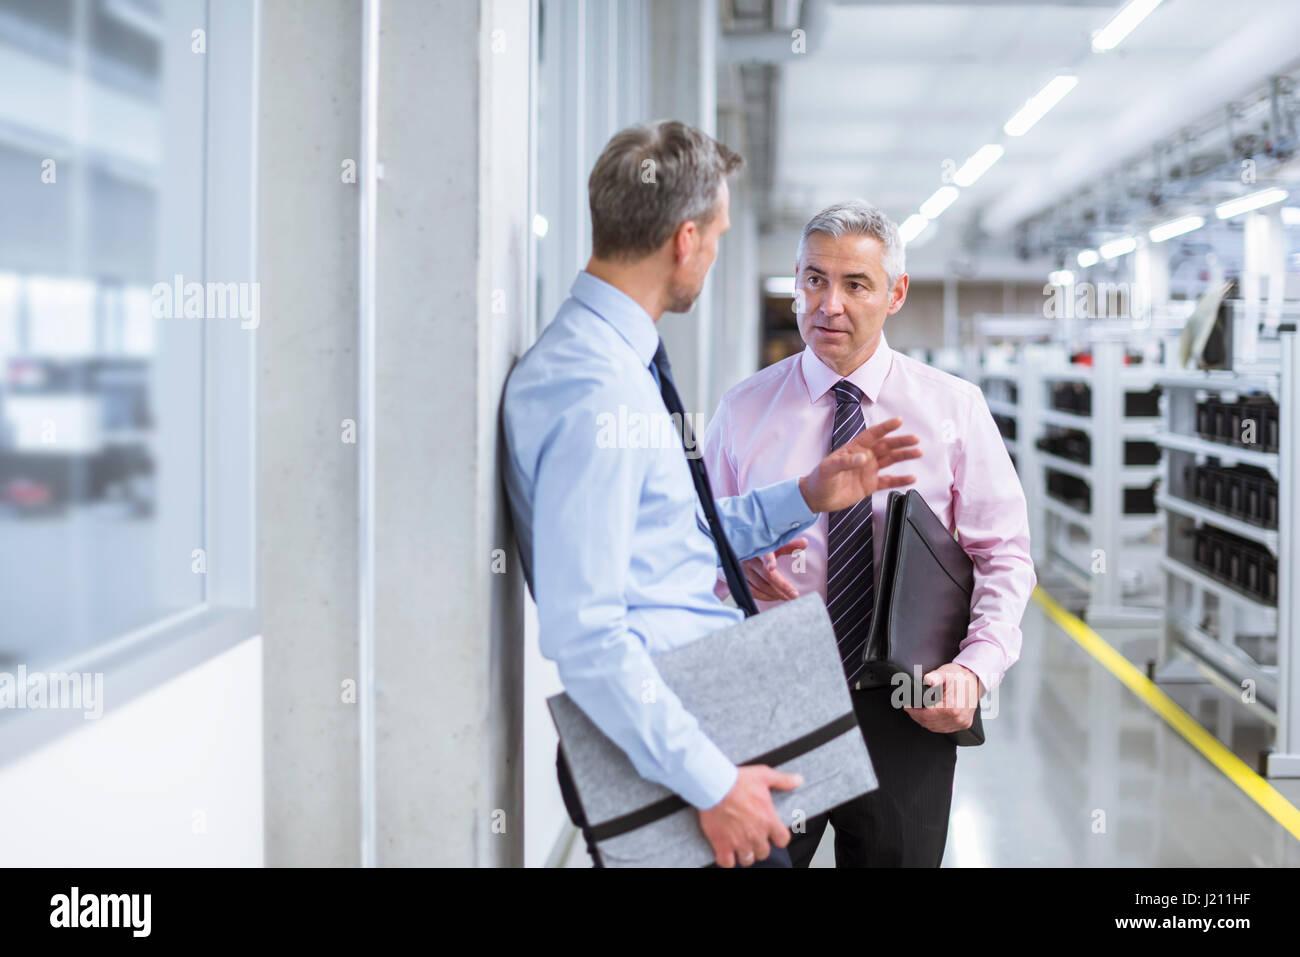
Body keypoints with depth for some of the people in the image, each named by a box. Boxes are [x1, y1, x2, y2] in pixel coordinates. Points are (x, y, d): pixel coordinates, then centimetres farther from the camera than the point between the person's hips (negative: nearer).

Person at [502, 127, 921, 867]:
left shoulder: (621, 363, 10)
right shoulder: (594, 390, -22)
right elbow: (585, 634, -26)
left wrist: (808, 496, 14)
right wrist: (711, 783, -23)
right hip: (656, 753, -10)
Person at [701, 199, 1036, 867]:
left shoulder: (953, 408, 3)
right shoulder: (743, 411, 4)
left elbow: (1005, 555, 1)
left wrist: (976, 668, -15)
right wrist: (737, 562, -17)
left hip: (907, 710, 0)